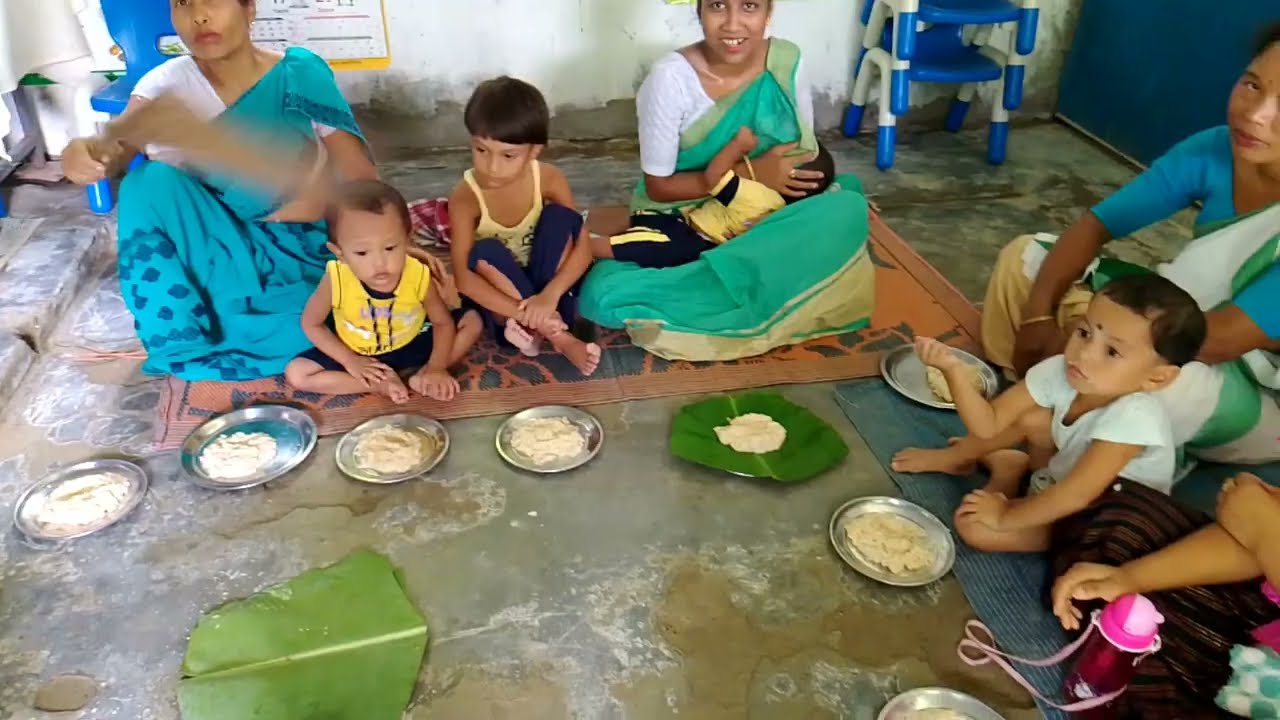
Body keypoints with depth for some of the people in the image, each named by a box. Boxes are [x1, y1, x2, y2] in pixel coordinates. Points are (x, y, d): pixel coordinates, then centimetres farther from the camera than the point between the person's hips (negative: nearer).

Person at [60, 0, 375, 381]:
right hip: (219, 254, 1)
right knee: (153, 181, -27)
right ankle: (183, 341, -14)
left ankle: (188, 355, -7)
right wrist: (86, 150, -47)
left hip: (301, 254, -1)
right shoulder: (168, 82, -5)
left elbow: (361, 175, -13)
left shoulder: (300, 74, -9)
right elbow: (119, 141, -23)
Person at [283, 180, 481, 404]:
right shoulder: (336, 280, -30)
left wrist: (437, 367, -25)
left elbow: (443, 322, -12)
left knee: (472, 320, -14)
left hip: (411, 345, 0)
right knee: (295, 373, -19)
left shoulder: (418, 276, -28)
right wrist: (350, 361, -20)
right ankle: (381, 383, -19)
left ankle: (424, 376, -21)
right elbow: (311, 324, -12)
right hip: (357, 354, 0)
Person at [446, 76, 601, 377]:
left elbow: (583, 248, -16)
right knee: (485, 253, -32)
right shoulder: (465, 198, -22)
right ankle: (556, 333, -29)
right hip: (499, 293, -1)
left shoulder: (549, 179, -16)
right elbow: (464, 278, -26)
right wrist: (520, 310, -38)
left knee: (560, 216, -22)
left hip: (546, 283, 2)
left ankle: (533, 325, -24)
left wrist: (549, 295, -33)